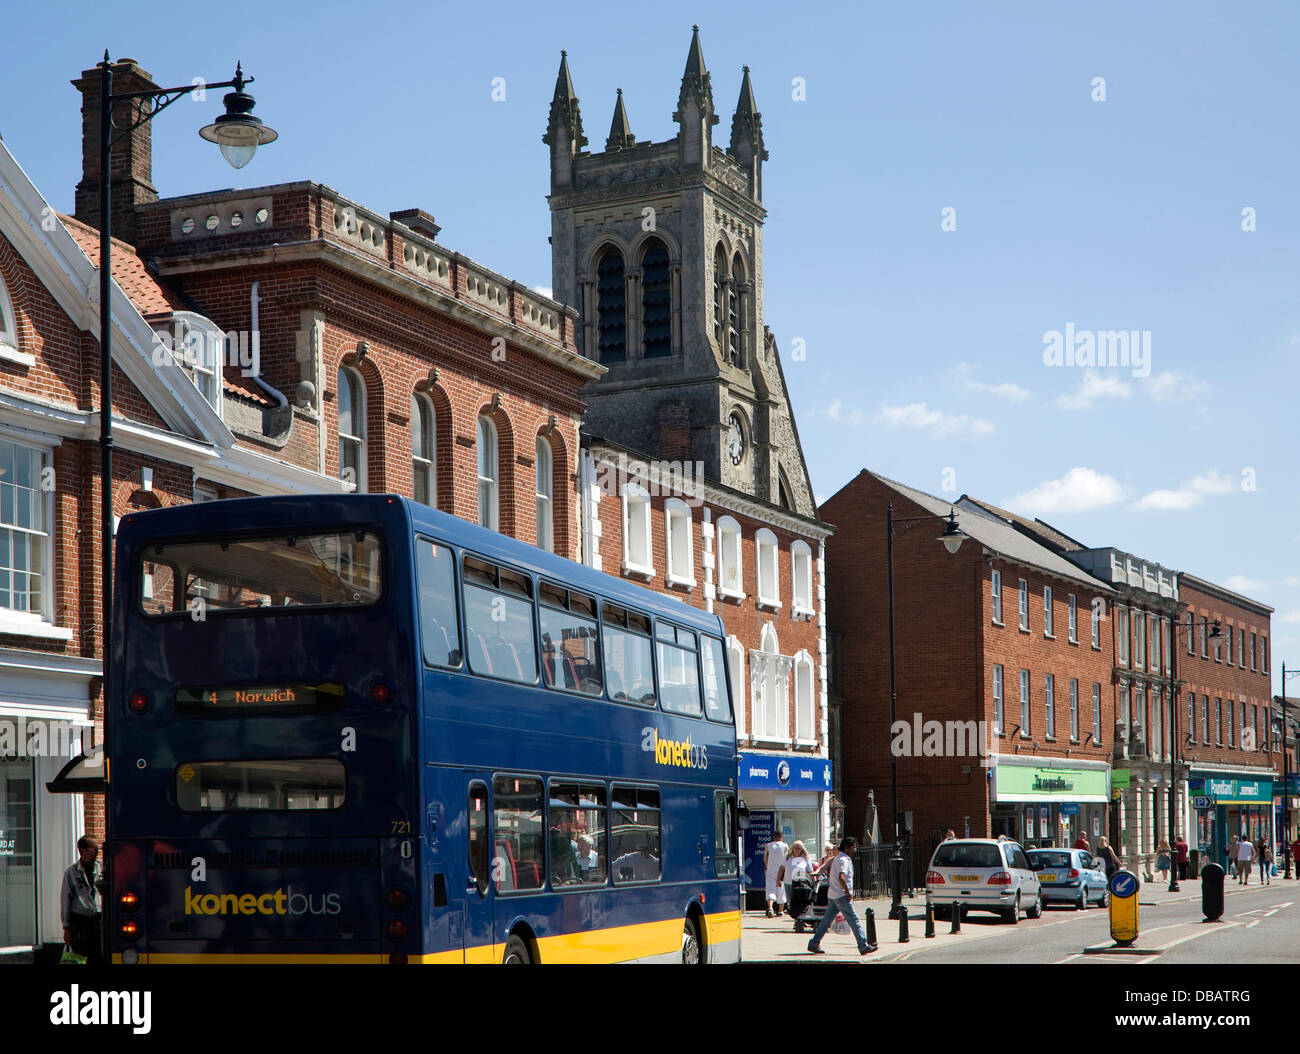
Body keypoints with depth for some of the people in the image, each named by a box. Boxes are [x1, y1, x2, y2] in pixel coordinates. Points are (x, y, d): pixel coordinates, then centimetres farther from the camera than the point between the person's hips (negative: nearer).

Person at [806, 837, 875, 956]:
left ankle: (814, 944, 9)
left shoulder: (837, 858, 16)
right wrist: (848, 892, -20)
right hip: (842, 896, -10)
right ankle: (863, 946, -3)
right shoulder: (844, 860, -15)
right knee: (853, 920, -5)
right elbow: (841, 877, -29)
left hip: (833, 895, 10)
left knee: (827, 920, 9)